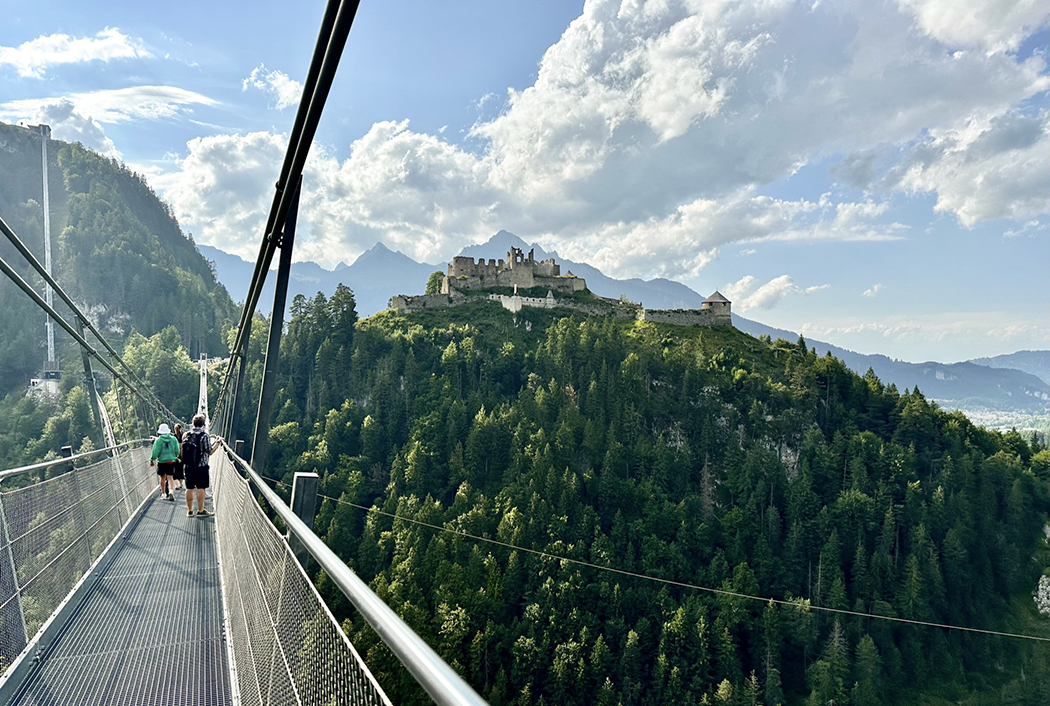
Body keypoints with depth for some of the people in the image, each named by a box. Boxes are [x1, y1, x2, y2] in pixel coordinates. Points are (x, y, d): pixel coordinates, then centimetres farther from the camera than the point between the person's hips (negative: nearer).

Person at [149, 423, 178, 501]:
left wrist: (152, 460, 4)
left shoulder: (158, 440, -7)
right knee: (169, 477, 2)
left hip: (161, 461, -1)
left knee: (162, 477, 14)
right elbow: (177, 451, 5)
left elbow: (155, 451, -8)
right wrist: (175, 457, 22)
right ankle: (170, 491, -19)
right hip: (171, 461, 1)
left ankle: (163, 493, 22)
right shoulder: (173, 439, 0)